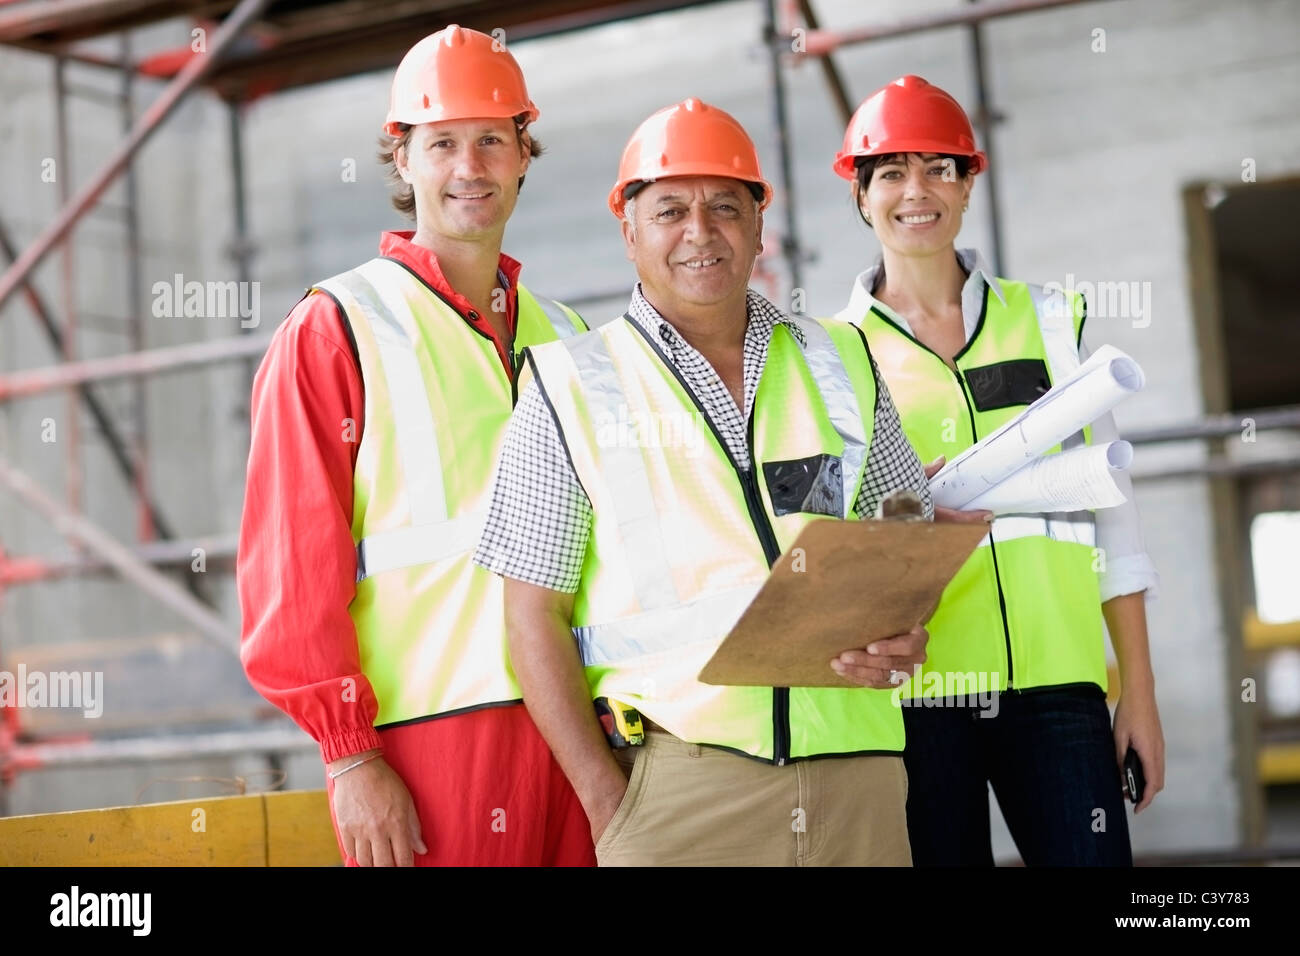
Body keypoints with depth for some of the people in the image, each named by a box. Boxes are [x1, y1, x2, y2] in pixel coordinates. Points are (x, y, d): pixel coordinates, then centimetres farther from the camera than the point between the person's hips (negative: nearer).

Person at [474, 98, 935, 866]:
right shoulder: (571, 388, 4)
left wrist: (904, 631, -3)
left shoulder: (843, 364, 14)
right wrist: (605, 800, -8)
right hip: (676, 770, -3)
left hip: (855, 772, 3)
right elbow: (536, 616, 0)